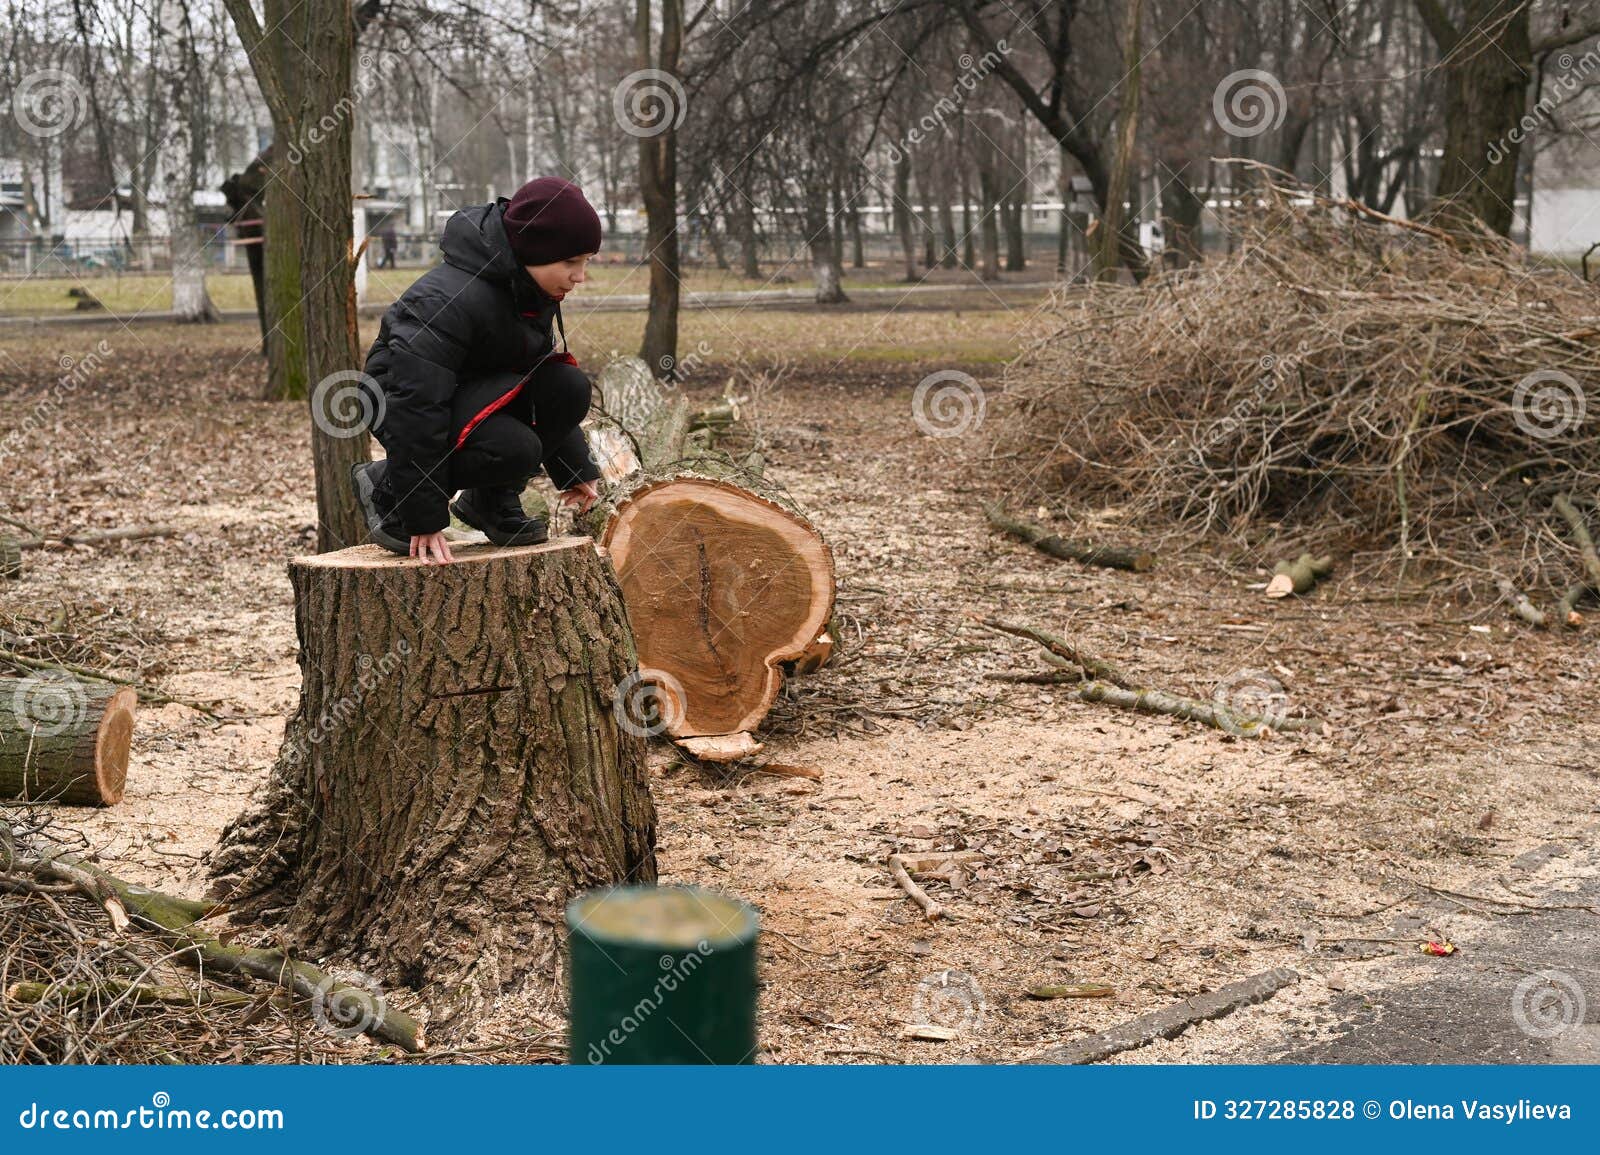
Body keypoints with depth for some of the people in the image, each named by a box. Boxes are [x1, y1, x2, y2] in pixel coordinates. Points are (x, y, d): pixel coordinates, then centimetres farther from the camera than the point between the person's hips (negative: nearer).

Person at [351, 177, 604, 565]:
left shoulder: (535, 295, -2)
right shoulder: (447, 301, -31)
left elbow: (546, 372, 13)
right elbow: (415, 406, -31)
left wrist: (576, 470, 13)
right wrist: (423, 518, -30)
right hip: (398, 402, -8)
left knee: (570, 387, -16)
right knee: (514, 448, -33)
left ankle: (491, 498, 0)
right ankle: (386, 486, -8)